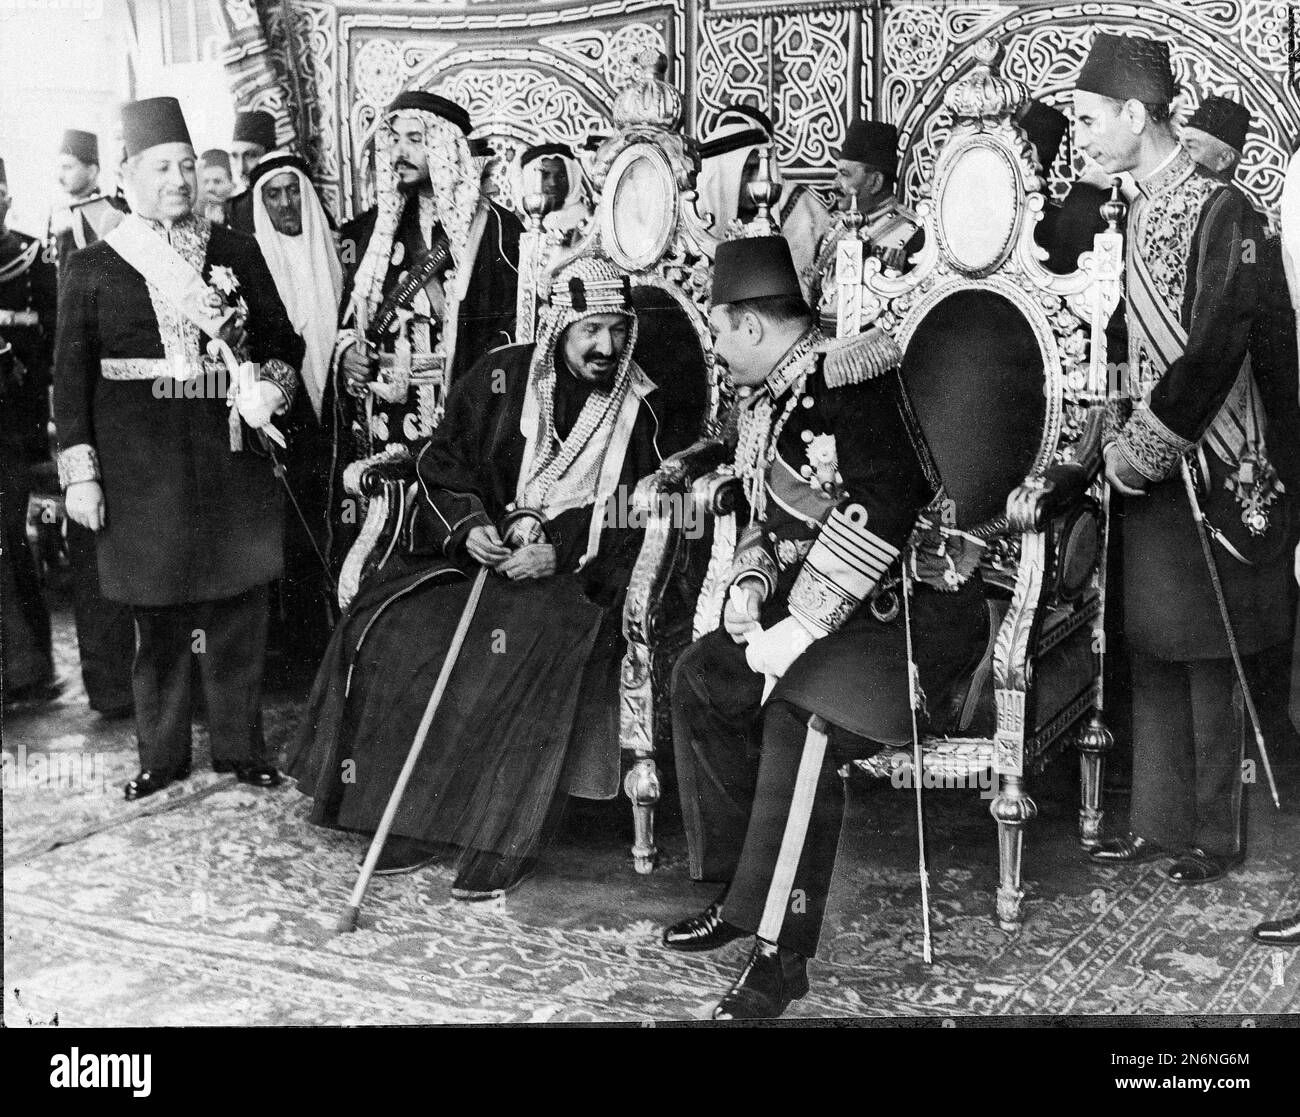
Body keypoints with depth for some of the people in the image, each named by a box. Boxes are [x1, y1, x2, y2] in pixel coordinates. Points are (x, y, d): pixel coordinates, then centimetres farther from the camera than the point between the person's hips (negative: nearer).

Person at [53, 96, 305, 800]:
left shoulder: (237, 254, 8)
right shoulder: (91, 268, 4)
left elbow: (282, 340, 13)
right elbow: (71, 375, 4)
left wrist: (271, 384, -9)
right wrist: (79, 471, -3)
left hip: (230, 462, 1)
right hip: (139, 471, -1)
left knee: (236, 612, 6)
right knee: (156, 620, 7)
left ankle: (240, 747, 20)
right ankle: (162, 755, 20)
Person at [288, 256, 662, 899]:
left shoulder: (641, 407, -3)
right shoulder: (499, 377, 4)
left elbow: (646, 525, -5)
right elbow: (440, 466, 9)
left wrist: (560, 554, -17)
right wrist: (467, 526, -10)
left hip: (584, 573, -3)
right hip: (487, 552, 4)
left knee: (529, 645, -35)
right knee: (384, 624, -18)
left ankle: (505, 843, -25)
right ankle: (411, 817, -9)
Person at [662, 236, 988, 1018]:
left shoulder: (845, 384, -19)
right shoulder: (772, 402, 12)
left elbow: (879, 514, -31)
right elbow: (773, 518, 21)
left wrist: (799, 628, -28)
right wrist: (749, 584, 0)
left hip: (913, 611, -10)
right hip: (818, 611, 10)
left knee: (802, 714, -28)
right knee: (702, 677, 5)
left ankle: (783, 952, -18)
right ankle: (744, 889, 11)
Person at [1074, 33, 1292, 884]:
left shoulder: (1220, 211, -11)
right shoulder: (1138, 214, 12)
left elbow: (1217, 347, -18)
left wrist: (1151, 445, -15)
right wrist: (1119, 435, 7)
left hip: (1206, 470, -8)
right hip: (1145, 466, 8)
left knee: (1207, 663, 0)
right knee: (1152, 655, 12)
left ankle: (1217, 837, 12)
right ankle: (1159, 823, 22)